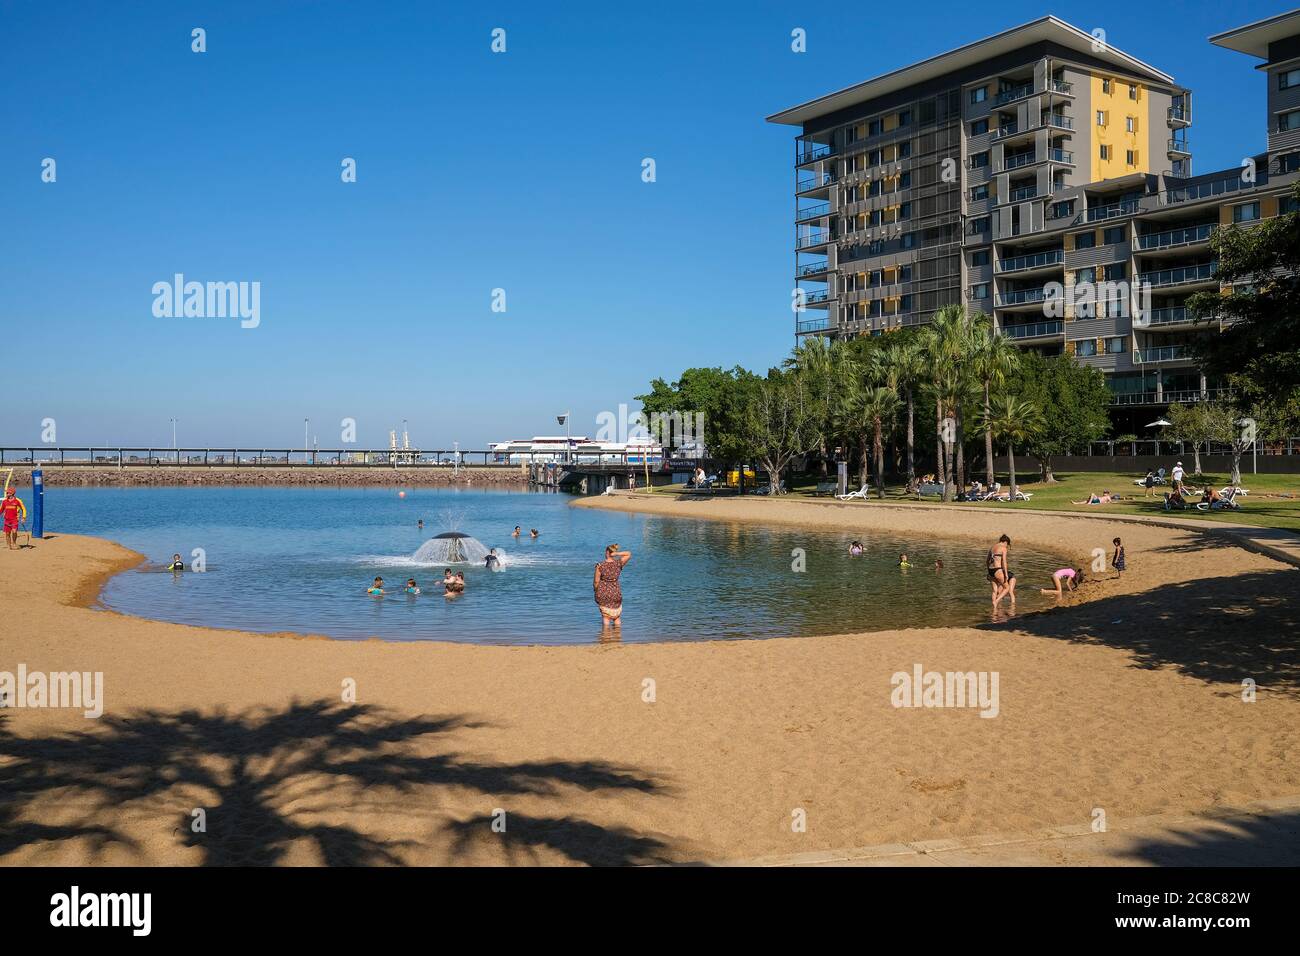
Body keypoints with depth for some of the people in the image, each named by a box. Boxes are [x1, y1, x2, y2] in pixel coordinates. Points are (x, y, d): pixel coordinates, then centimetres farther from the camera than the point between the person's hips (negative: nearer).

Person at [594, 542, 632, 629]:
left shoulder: (600, 566, -16)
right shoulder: (618, 563, -9)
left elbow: (596, 581, -11)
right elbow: (629, 554, 6)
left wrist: (595, 591, 9)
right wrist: (616, 554, -11)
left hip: (603, 594, -2)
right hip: (616, 594, 2)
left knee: (605, 616, 10)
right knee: (617, 616, 20)